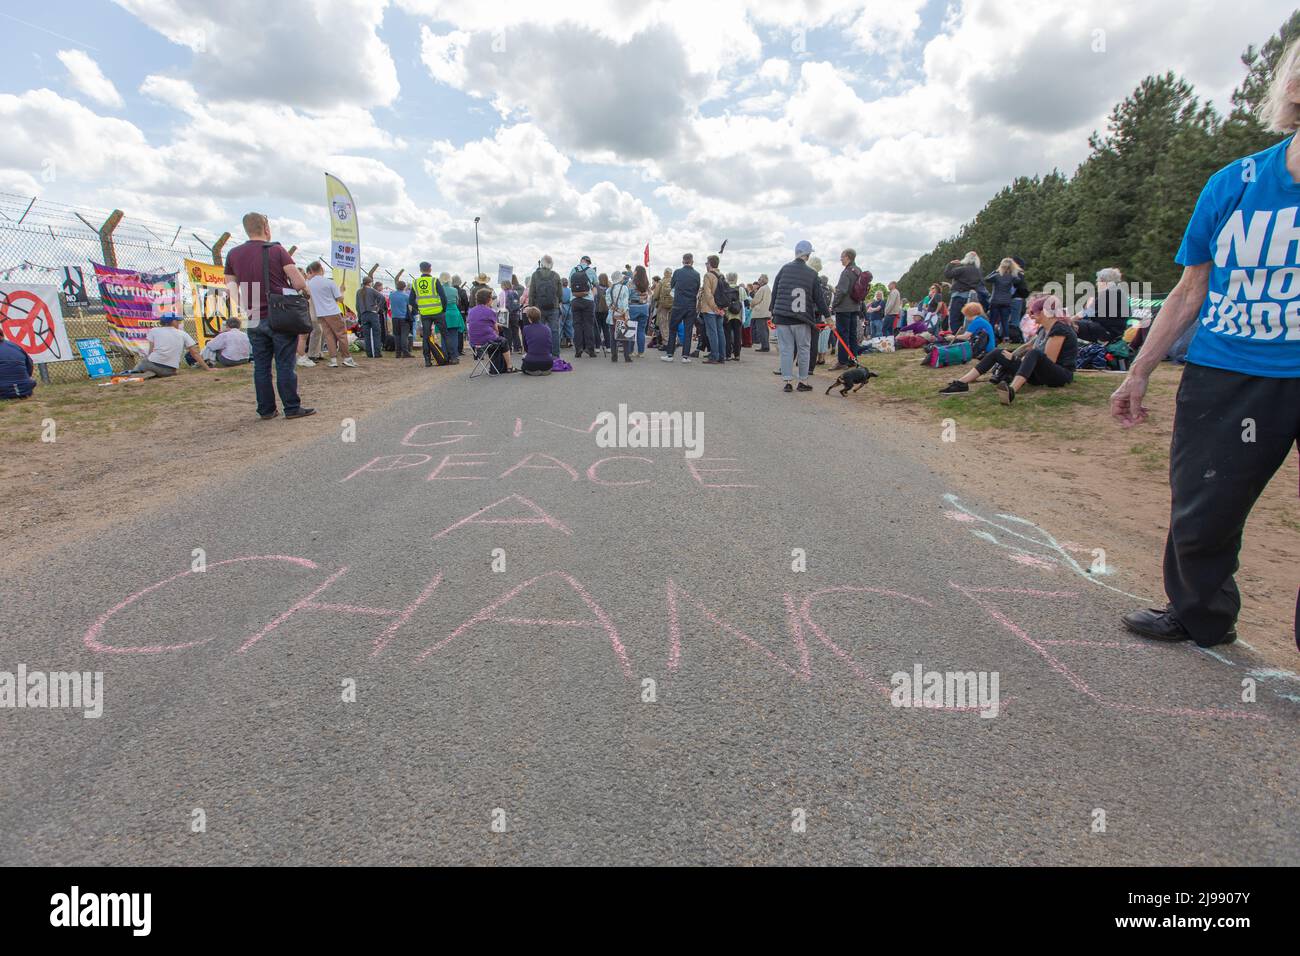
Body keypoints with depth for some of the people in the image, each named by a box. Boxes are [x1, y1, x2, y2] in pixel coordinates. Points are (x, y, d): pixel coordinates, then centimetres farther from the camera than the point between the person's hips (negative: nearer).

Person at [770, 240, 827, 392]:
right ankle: (803, 381, 14)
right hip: (802, 318, -1)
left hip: (782, 316, 1)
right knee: (803, 349, 9)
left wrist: (773, 311, 16)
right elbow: (819, 298, 5)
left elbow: (774, 292, 7)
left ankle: (787, 381, 2)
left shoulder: (784, 269, 3)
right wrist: (826, 315, 15)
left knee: (786, 349, 4)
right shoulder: (812, 274, 1)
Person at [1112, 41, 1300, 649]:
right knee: (1200, 513, 11)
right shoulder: (1233, 184, 2)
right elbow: (1192, 292, 9)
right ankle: (1200, 617, 35)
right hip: (1227, 377, 2)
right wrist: (1138, 373, 9)